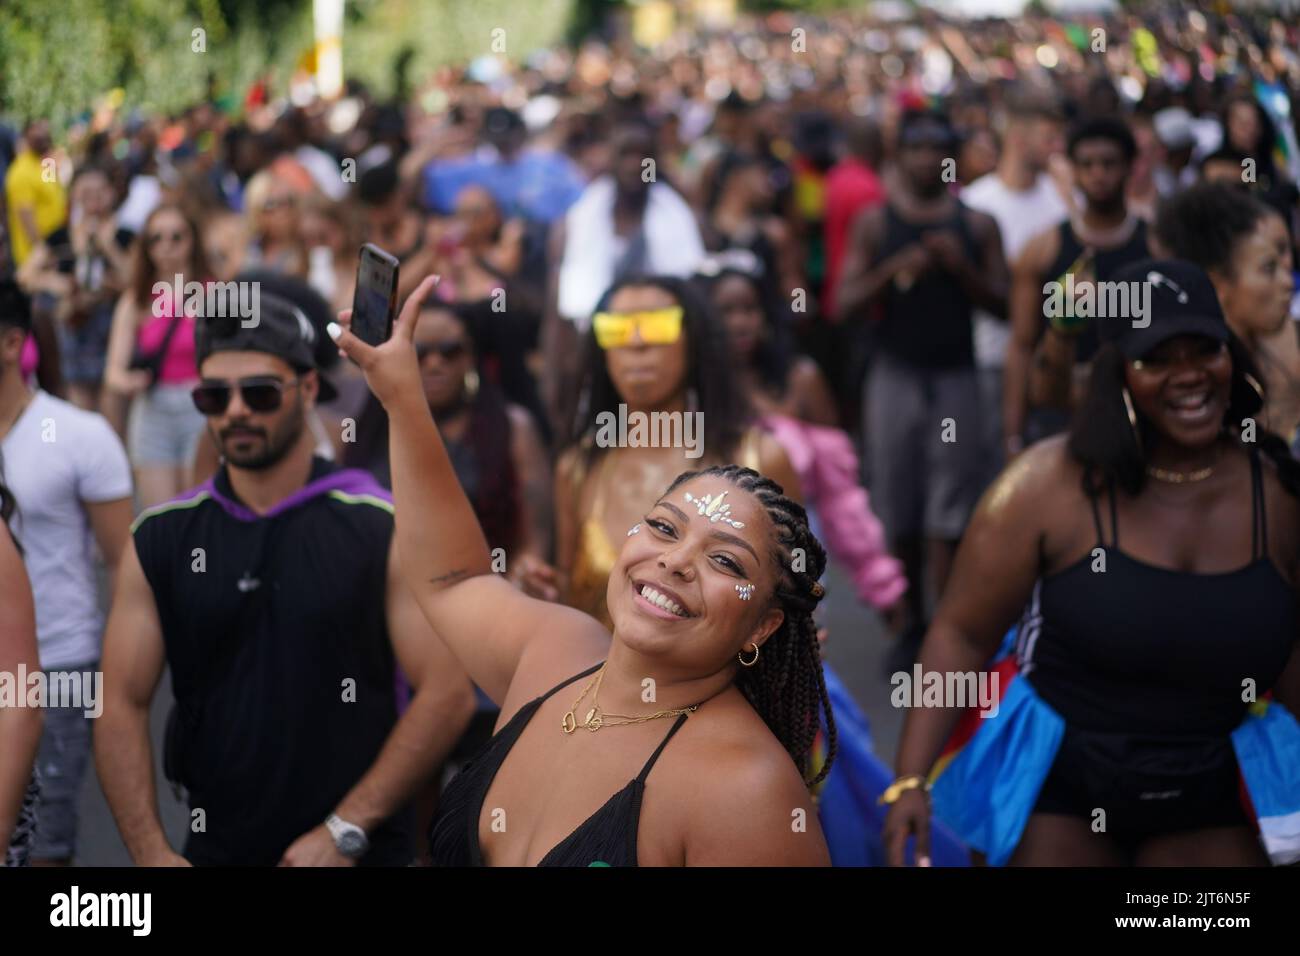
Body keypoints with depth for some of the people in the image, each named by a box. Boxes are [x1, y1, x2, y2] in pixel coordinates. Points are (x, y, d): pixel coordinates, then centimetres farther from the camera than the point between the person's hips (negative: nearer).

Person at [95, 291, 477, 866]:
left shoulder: (384, 529, -7)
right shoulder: (160, 538, 2)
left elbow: (446, 695, -11)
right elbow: (123, 706, 0)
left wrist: (346, 831, -15)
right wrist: (152, 852, -11)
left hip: (359, 855, -2)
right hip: (213, 850, 2)